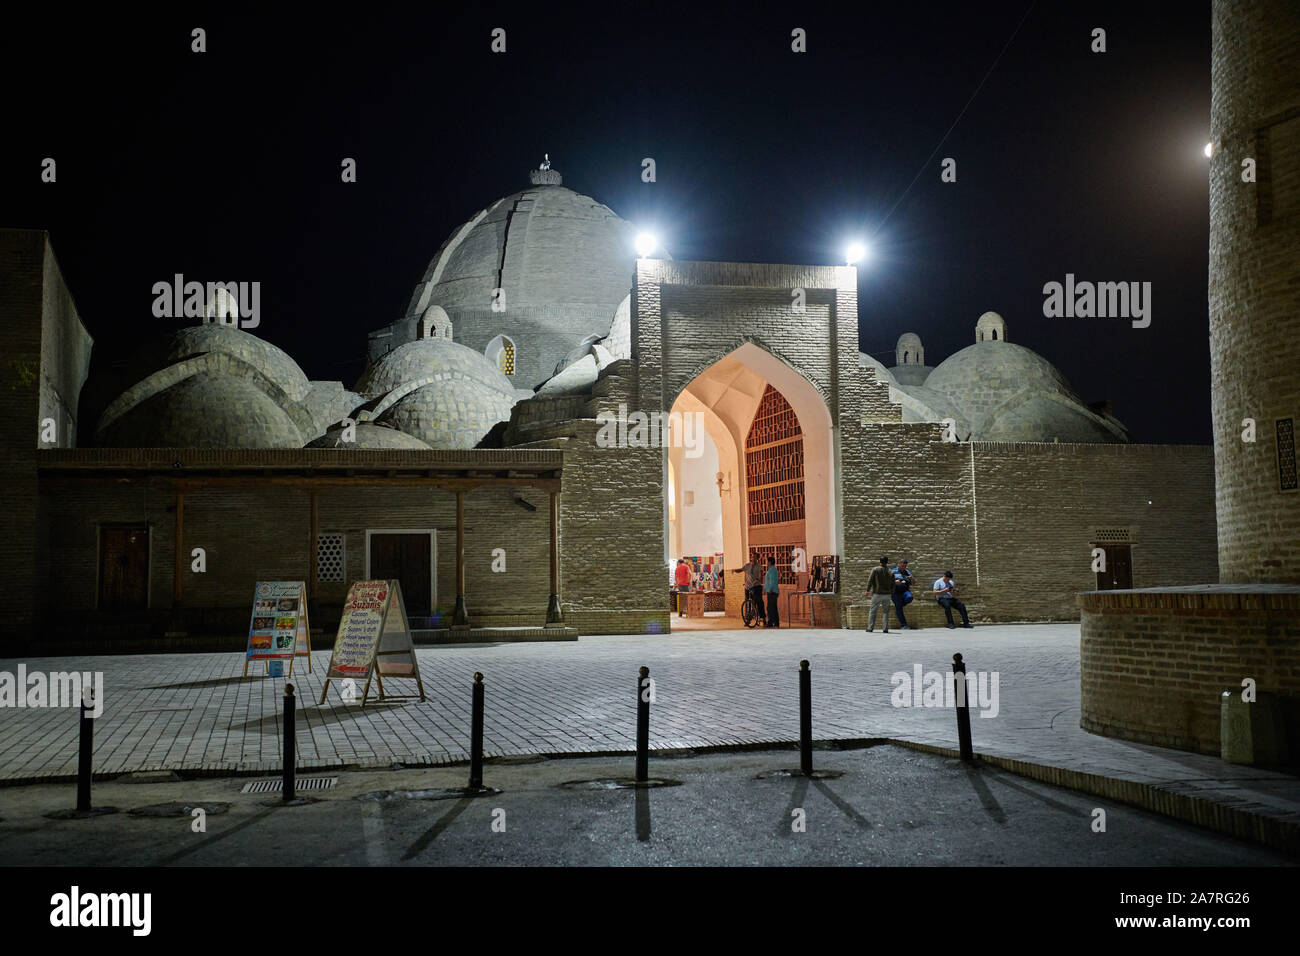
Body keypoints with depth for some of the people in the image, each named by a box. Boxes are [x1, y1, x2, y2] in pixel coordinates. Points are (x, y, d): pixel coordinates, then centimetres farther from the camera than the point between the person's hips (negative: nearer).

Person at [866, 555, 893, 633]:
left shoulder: (875, 570, -7)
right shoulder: (890, 572, 2)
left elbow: (870, 581, -7)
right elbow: (893, 584, 5)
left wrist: (868, 590, 2)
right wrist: (891, 592, 16)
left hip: (877, 594, -2)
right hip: (887, 594, 2)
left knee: (872, 611, 5)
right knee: (885, 612, 9)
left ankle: (870, 628, 1)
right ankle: (886, 629, 3)